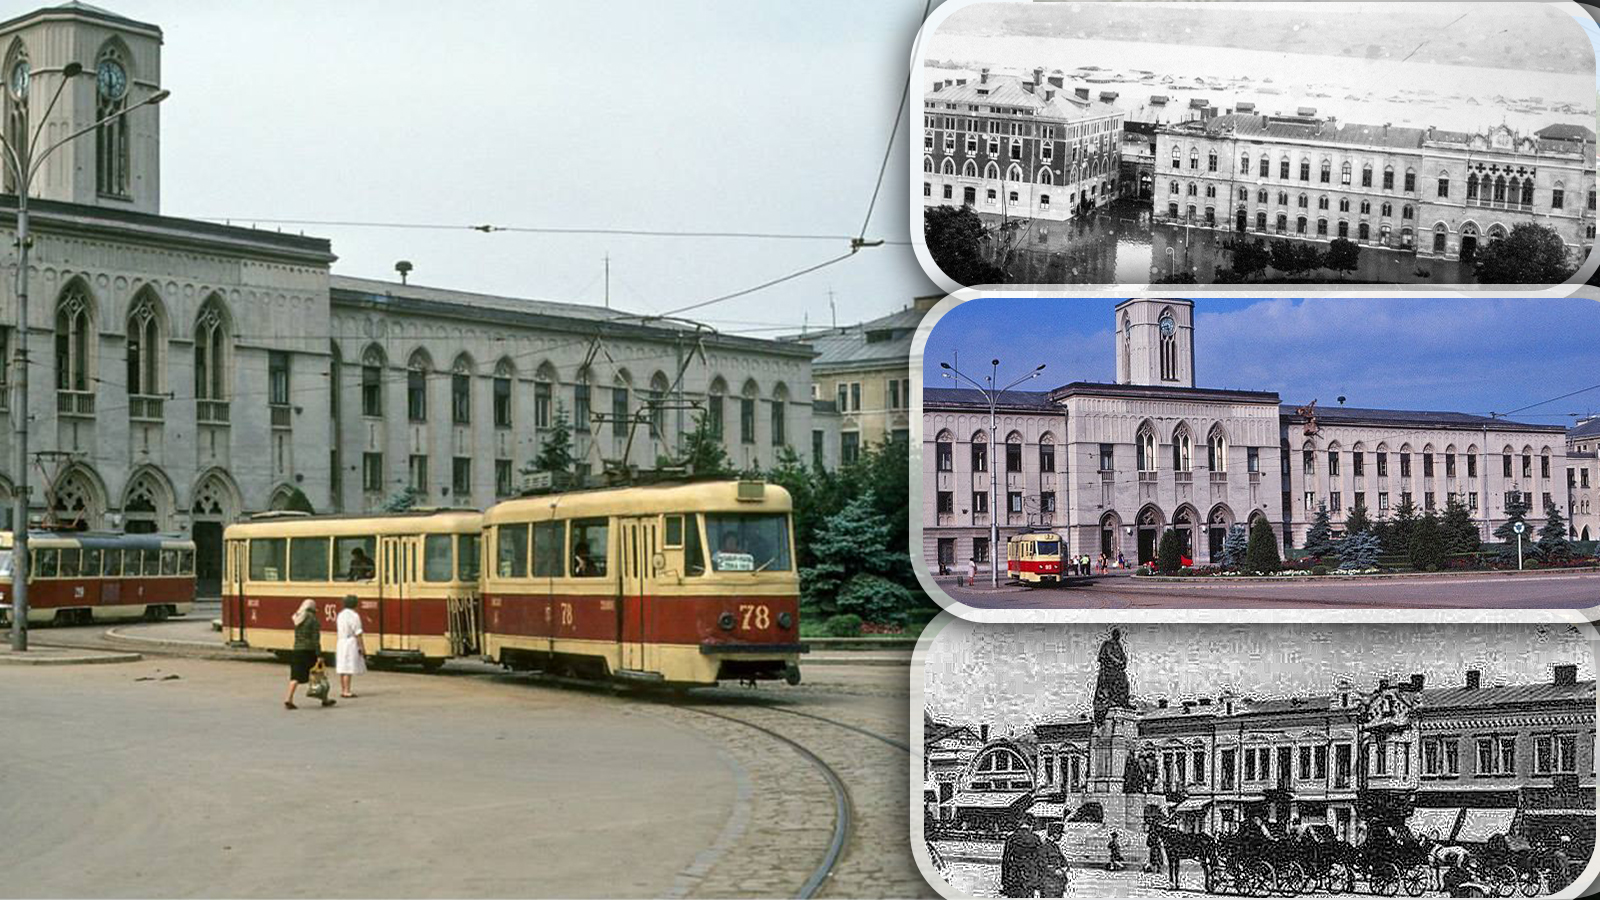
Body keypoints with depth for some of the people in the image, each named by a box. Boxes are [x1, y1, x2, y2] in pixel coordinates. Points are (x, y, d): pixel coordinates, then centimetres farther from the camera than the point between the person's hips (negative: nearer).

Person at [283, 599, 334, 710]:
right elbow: (315, 638, -14)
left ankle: (288, 699, -11)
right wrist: (319, 654, -14)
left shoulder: (298, 619, 11)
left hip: (297, 651, 6)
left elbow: (297, 637, 15)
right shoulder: (313, 620, -9)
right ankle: (324, 699, 19)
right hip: (309, 651, -6)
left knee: (295, 676, 2)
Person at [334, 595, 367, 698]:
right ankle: (346, 691, -10)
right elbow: (358, 634, -15)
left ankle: (342, 690, 16)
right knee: (348, 669, -8)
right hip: (351, 643, -9)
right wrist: (362, 648, -13)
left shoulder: (341, 614, 13)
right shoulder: (354, 615, -14)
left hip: (341, 643, 9)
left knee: (342, 668, 11)